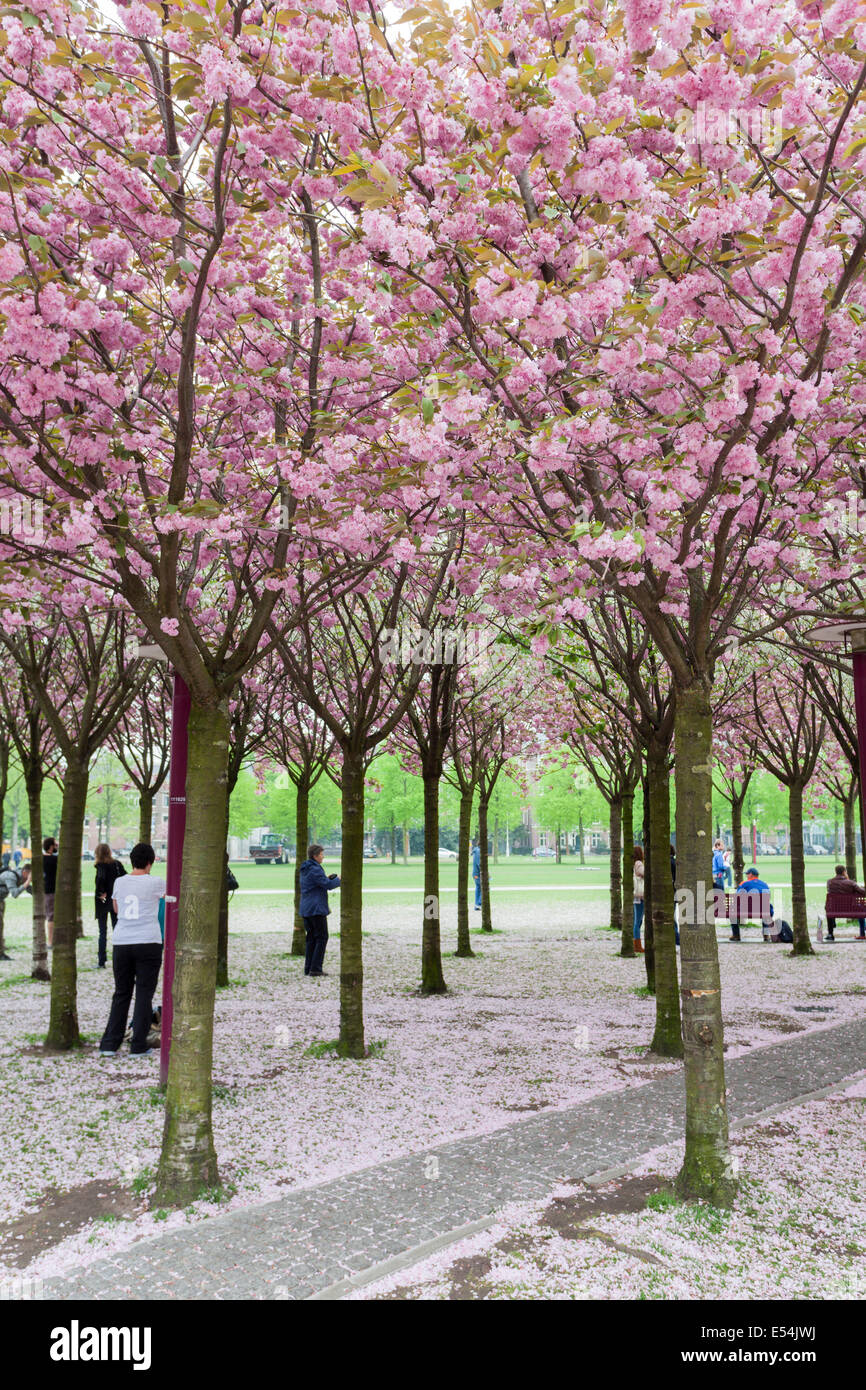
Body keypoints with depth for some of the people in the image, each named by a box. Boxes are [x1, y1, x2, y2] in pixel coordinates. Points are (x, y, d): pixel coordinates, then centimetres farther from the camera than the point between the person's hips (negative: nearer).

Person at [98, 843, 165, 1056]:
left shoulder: (120, 882, 6)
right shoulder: (155, 883, -5)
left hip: (121, 944, 4)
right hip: (148, 943, -3)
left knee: (121, 994, 13)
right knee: (144, 995, 5)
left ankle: (109, 1044, 12)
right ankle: (138, 1046, 6)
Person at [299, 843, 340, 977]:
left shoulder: (304, 869, 14)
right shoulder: (315, 869, -16)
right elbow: (328, 885, -18)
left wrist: (326, 878, 12)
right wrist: (340, 880, -2)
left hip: (306, 910, 9)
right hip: (316, 909, -9)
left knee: (311, 938, 13)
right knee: (322, 937, -3)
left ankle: (308, 967, 13)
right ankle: (315, 968, -6)